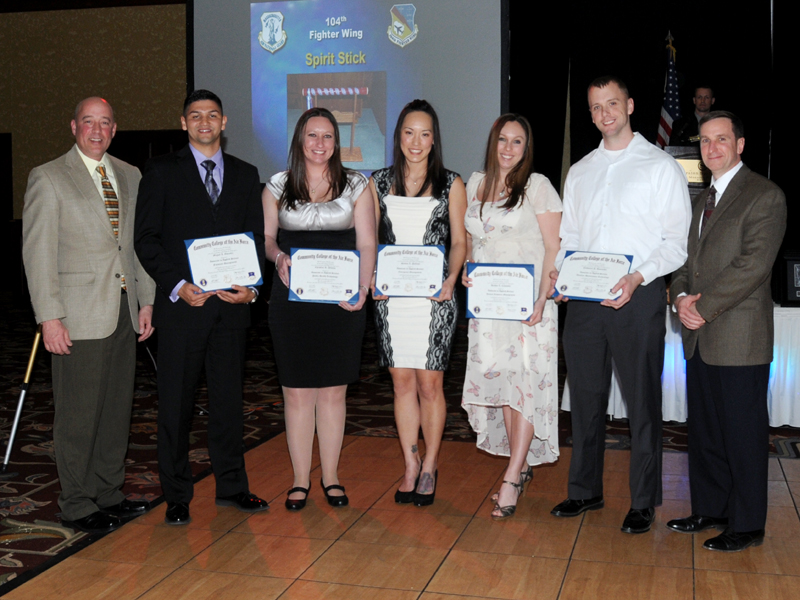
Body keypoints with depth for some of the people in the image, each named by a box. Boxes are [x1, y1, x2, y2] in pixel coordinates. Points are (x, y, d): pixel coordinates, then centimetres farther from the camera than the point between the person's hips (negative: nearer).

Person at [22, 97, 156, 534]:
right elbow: (37, 254, -7)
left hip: (124, 311, 6)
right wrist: (49, 317, -13)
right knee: (78, 415, 0)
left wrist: (146, 301, 10)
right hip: (79, 317, -5)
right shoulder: (48, 178, -3)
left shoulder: (130, 177, 13)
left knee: (117, 409, 12)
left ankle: (108, 494, 25)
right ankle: (77, 506, 13)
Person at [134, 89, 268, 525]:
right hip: (182, 305, -3)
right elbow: (146, 239, -2)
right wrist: (178, 286, -14)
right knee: (175, 403, 4)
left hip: (231, 305, 3)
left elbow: (256, 238, 11)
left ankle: (231, 486, 23)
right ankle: (176, 495, 16)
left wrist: (251, 287, -5)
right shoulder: (162, 172, 3)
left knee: (229, 398, 10)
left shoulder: (245, 175, 13)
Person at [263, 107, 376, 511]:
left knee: (333, 390, 6)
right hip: (291, 300, 0)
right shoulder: (278, 186, 7)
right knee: (297, 392, 3)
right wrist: (278, 257, -12)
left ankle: (331, 477, 19)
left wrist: (362, 290, -10)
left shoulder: (355, 186, 6)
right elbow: (266, 236, 11)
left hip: (340, 300, 0)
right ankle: (301, 479, 15)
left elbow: (366, 243, 3)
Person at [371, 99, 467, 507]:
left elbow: (459, 241, 5)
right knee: (402, 382, 6)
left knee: (429, 384, 0)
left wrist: (450, 279, -11)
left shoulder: (451, 185, 5)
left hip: (433, 295, -2)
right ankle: (410, 467, 18)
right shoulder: (379, 183, 10)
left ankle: (430, 466, 17)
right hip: (391, 295, 2)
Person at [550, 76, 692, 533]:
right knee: (585, 396, 11)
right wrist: (559, 272, -2)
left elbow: (677, 242, -5)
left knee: (642, 400, 1)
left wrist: (638, 277, -20)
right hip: (584, 298, 5)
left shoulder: (661, 167, 1)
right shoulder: (580, 172, 16)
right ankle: (585, 490, 24)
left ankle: (644, 501, 14)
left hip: (638, 296, -5)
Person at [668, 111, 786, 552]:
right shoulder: (702, 201, 19)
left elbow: (753, 264, -17)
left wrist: (703, 307, -16)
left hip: (740, 338, -7)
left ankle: (747, 526, 12)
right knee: (704, 430, 14)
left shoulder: (765, 196, -7)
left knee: (743, 433, 1)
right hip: (699, 337, 8)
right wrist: (681, 296, -2)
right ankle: (709, 510, 27)